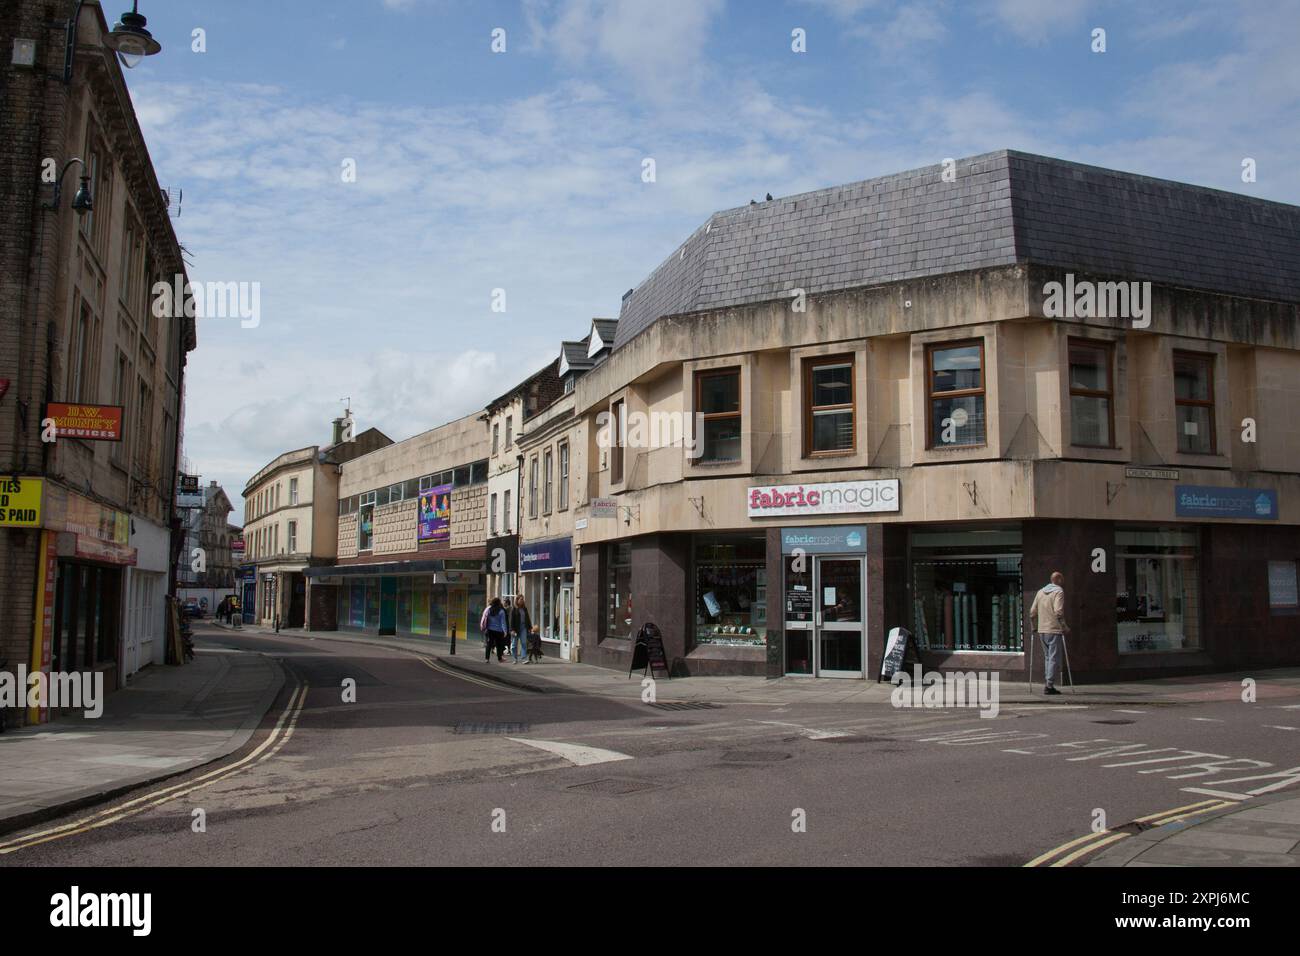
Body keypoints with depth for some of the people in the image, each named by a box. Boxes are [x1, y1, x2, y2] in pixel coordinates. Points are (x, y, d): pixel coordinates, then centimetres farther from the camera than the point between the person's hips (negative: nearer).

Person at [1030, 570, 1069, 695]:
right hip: (1054, 630, -7)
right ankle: (1049, 686, -7)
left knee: (1047, 658, 15)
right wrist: (1065, 627, -13)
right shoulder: (1059, 591, -7)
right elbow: (1058, 611, -20)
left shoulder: (1040, 592, 14)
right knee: (1053, 658, -4)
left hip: (1042, 631, 7)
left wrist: (1034, 628, 20)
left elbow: (1032, 612, 12)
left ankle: (1050, 684, 16)